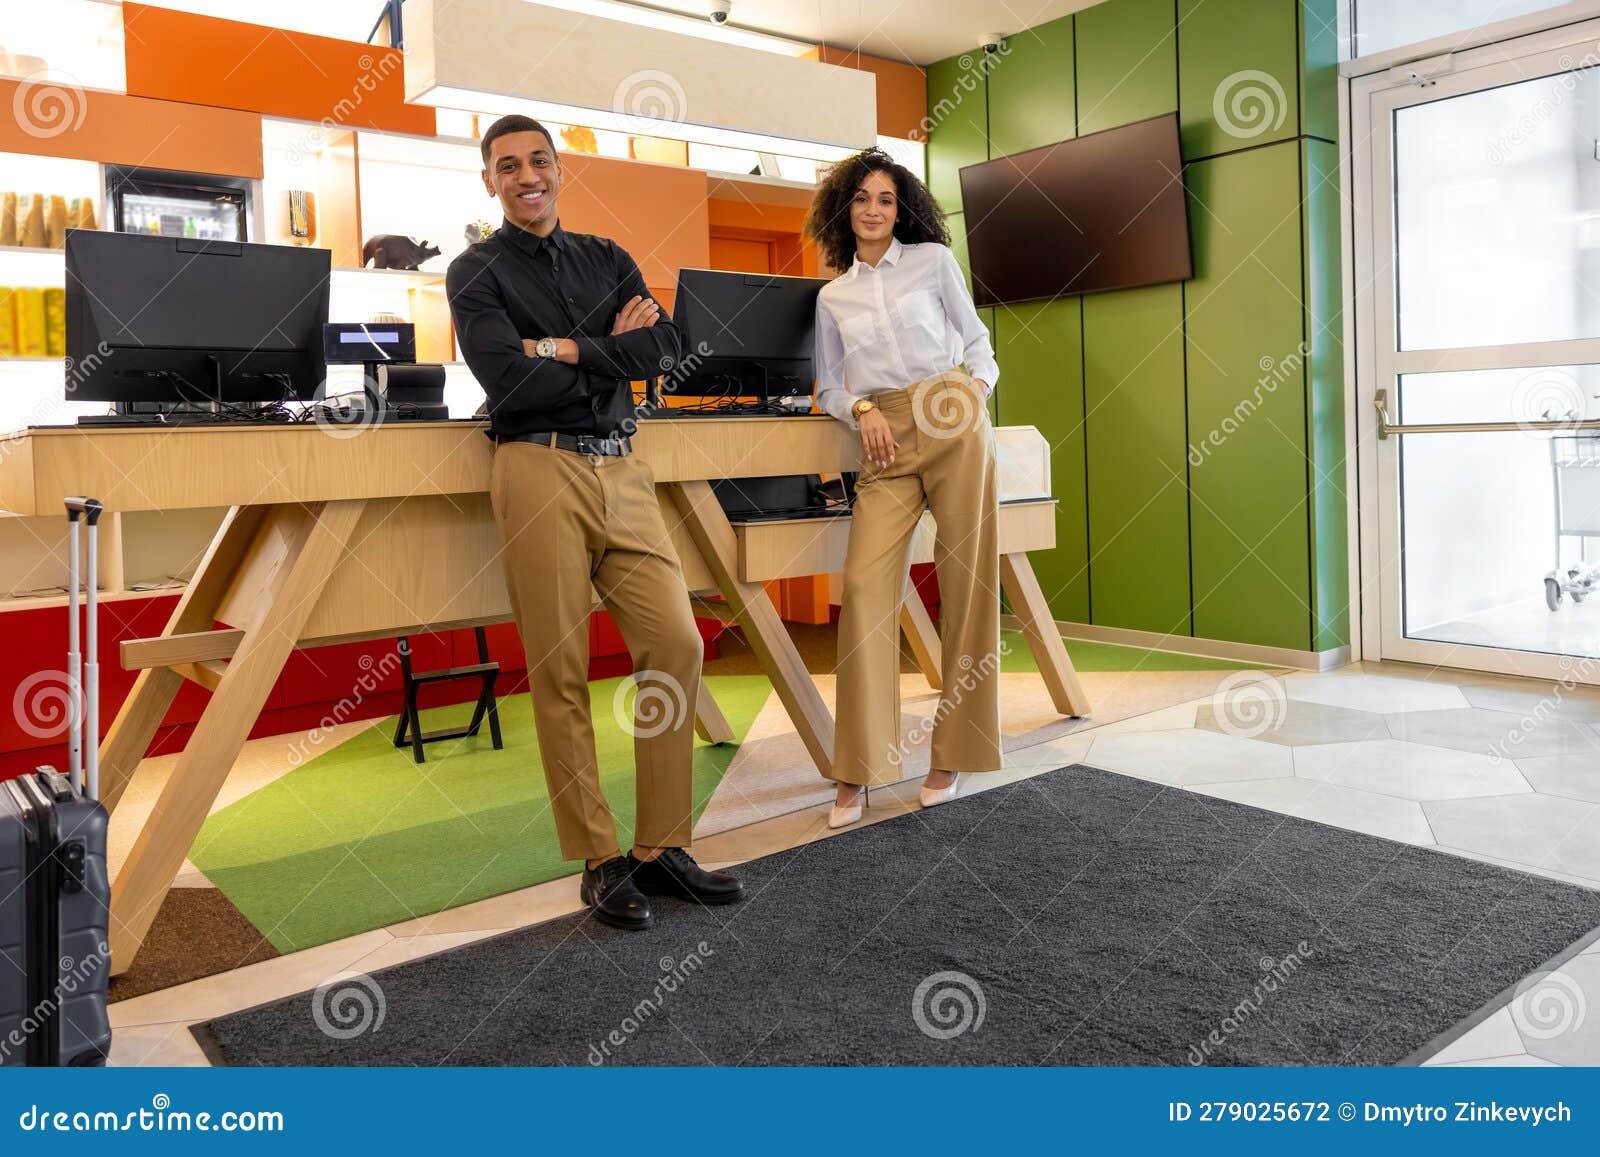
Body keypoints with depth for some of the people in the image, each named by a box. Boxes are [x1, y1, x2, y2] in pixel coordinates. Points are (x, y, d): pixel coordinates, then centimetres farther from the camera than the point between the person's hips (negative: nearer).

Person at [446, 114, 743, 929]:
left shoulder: (606, 260, 20)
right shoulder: (477, 272, 7)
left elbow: (664, 347, 3)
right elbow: (507, 380, -10)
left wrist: (567, 350, -8)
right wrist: (613, 353, -1)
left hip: (622, 470, 4)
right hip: (540, 470, -4)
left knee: (676, 644, -4)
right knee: (560, 672, -3)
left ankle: (661, 849, 8)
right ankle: (600, 862, 9)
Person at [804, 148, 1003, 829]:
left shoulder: (934, 259, 12)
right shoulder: (832, 296, 18)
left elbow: (975, 340, 15)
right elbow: (828, 389, 19)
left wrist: (978, 386, -5)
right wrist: (862, 410, -2)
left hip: (952, 422, -1)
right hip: (886, 441, 2)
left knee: (968, 582, -3)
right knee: (864, 584, -12)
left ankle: (953, 755, 9)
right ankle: (857, 773, -6)